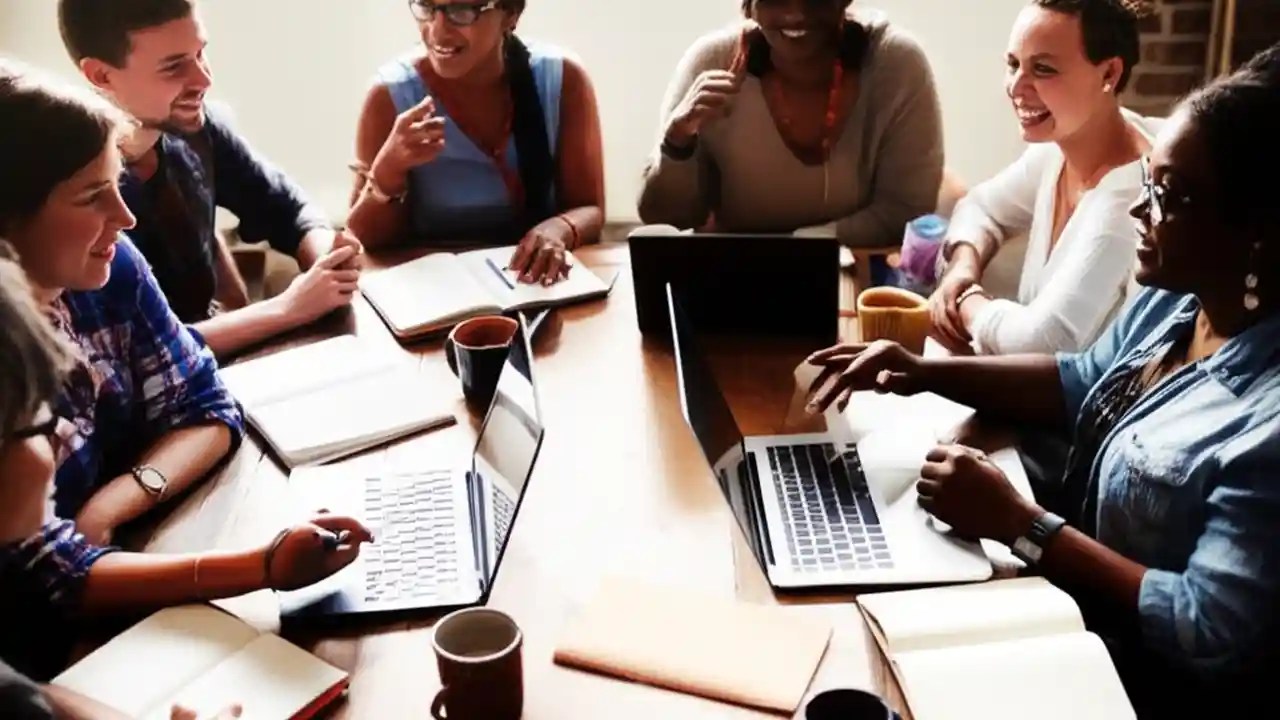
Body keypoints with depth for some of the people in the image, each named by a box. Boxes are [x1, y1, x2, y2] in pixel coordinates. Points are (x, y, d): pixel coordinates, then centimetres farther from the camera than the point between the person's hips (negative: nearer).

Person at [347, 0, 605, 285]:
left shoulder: (562, 80, -8)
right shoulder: (391, 95, -11)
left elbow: (589, 210, -5)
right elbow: (364, 238, -5)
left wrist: (559, 228, -27)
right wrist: (388, 170, -24)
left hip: (538, 285, 1)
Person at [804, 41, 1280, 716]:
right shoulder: (1174, 301, -4)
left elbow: (1210, 635, -28)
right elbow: (1082, 382, 12)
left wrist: (1017, 522, -26)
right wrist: (928, 372, -3)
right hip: (1067, 594, 7)